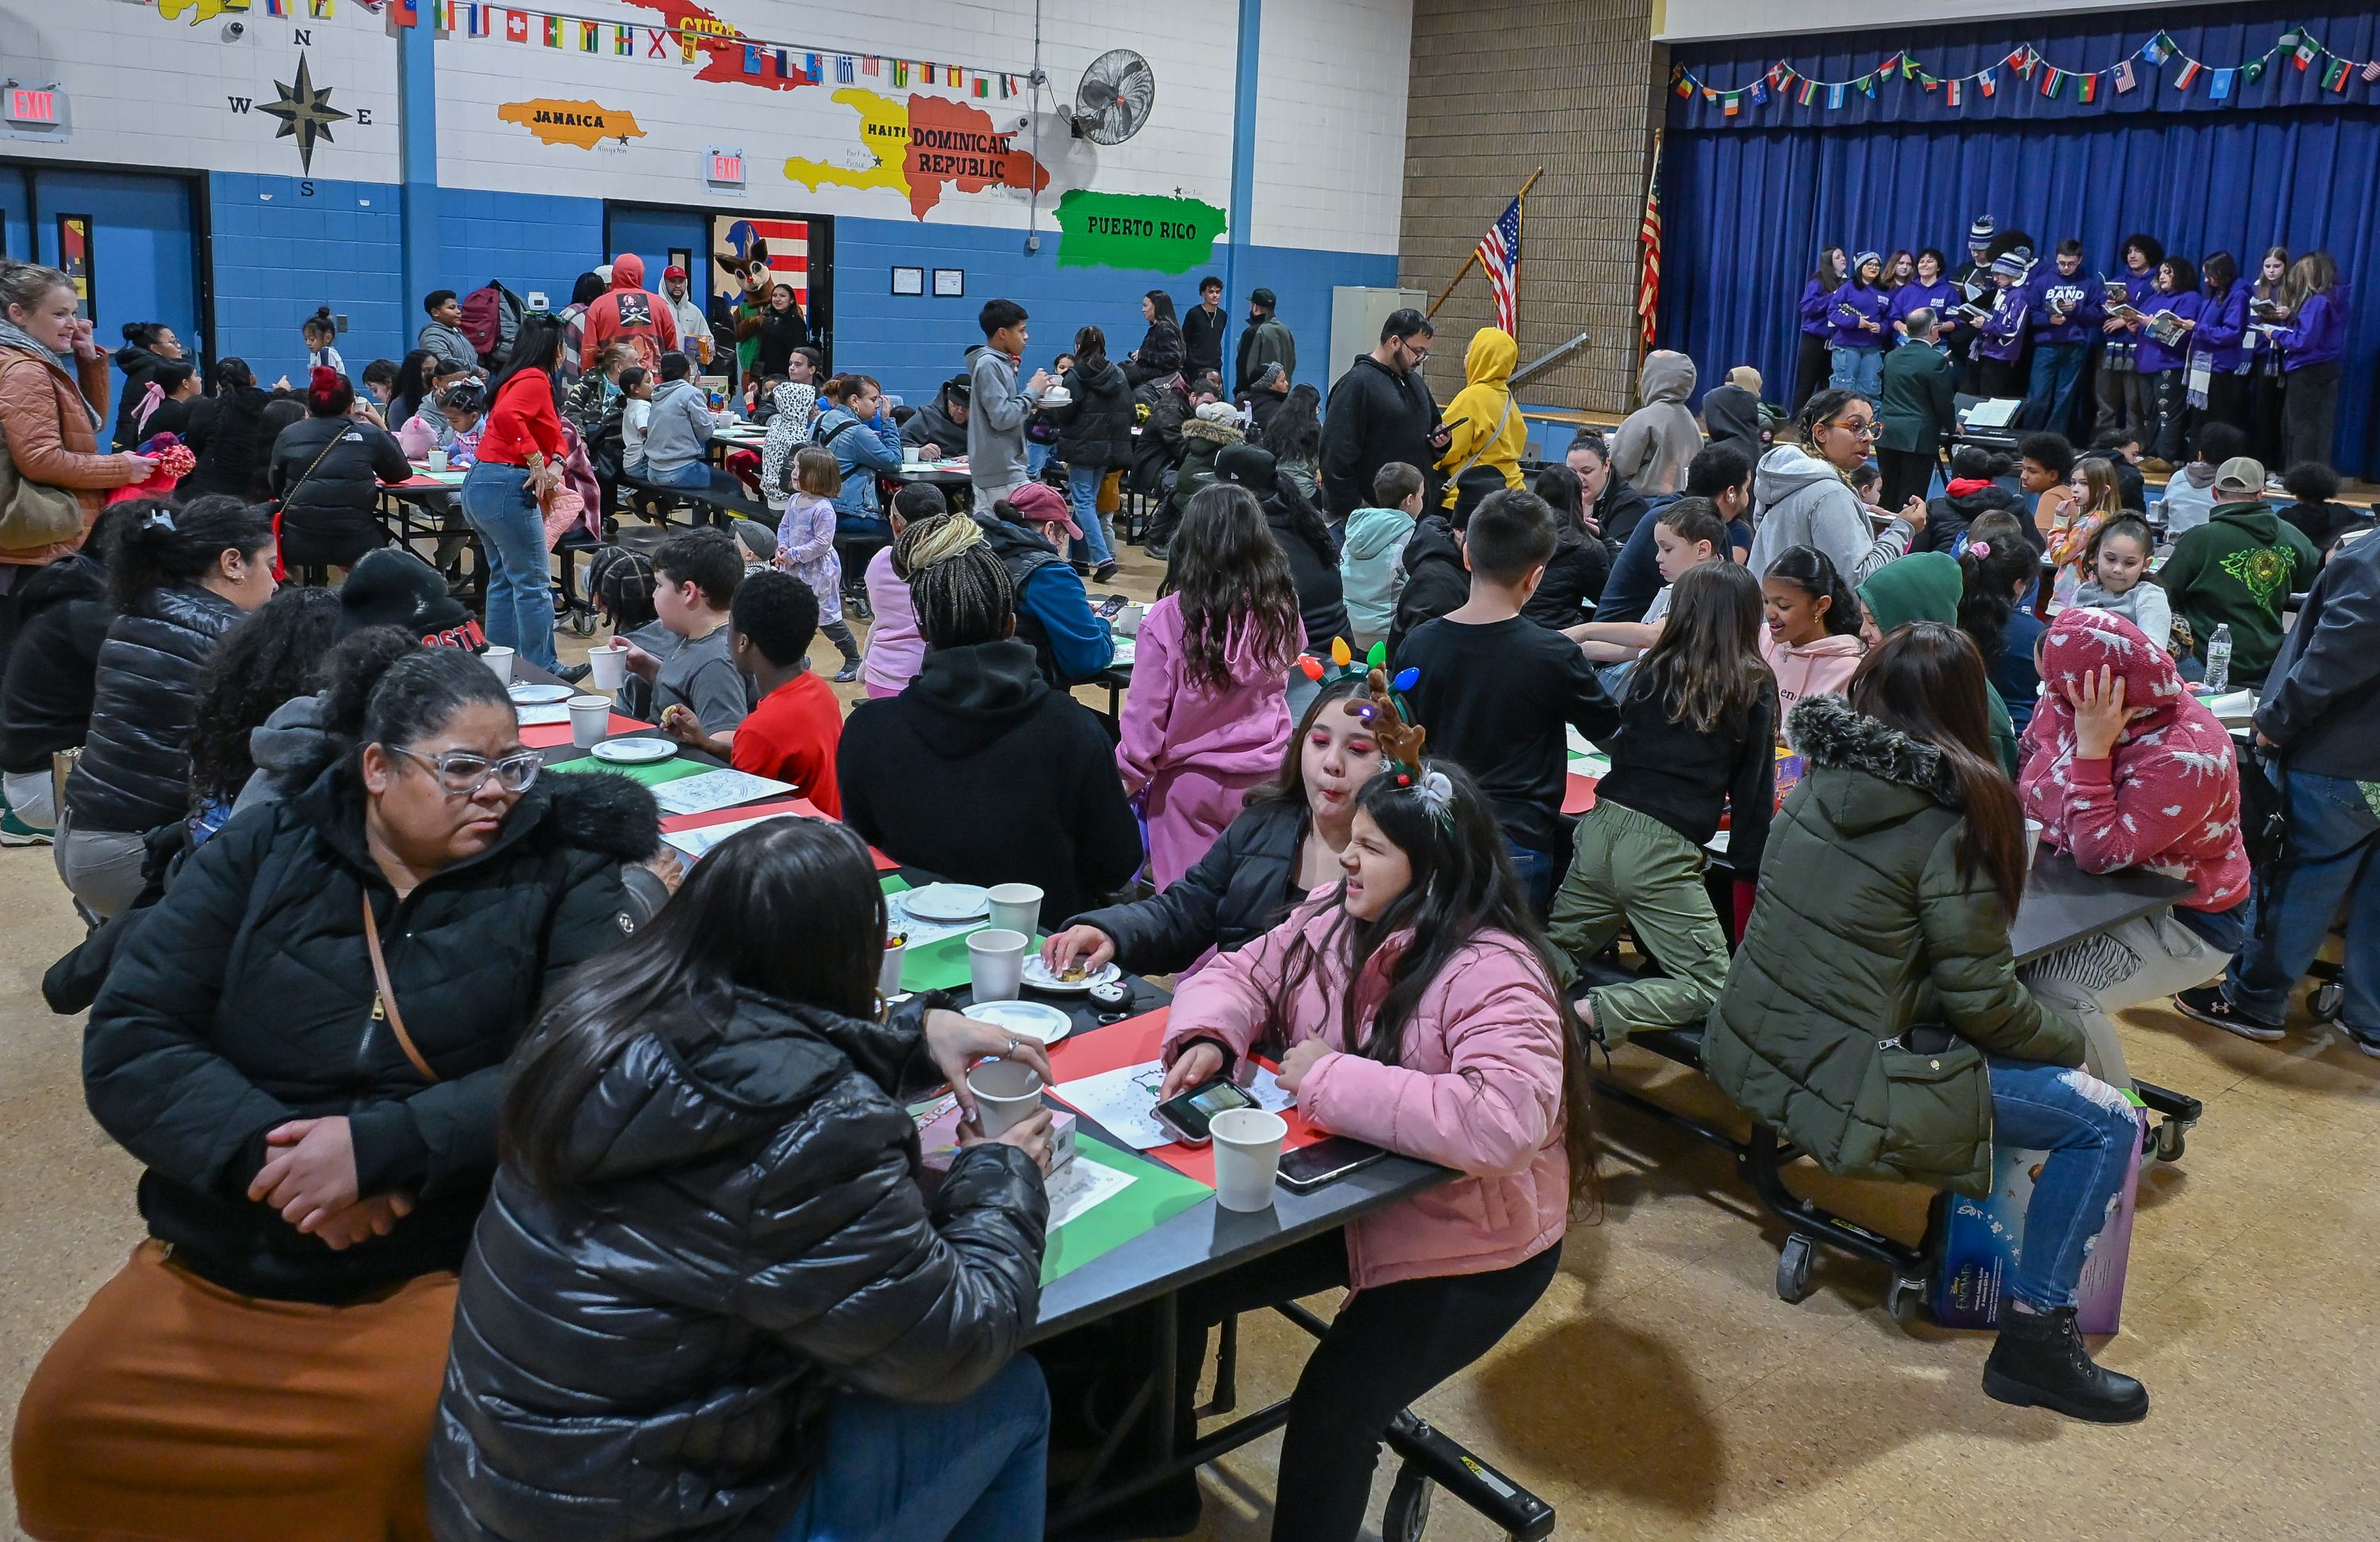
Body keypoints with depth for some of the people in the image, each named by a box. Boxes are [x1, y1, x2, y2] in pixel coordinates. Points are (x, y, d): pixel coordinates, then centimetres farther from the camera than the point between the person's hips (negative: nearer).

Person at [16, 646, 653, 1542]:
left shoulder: (564, 875, -1)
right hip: (221, 1261, 4)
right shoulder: (259, 855, 6)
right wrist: (268, 1153, -18)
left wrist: (381, 1145, -22)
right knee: (66, 1426, -9)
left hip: (453, 1264, -4)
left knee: (451, 1442, -28)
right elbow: (127, 1046, -2)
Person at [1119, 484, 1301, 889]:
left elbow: (1146, 715, -11)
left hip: (1190, 783, -3)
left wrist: (1128, 779, 3)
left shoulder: (1167, 619, -18)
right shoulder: (1280, 609, -9)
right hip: (1266, 775, 3)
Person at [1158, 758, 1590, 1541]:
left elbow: (1503, 1122, -41)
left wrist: (1328, 1079, -33)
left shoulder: (1493, 975, -28)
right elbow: (1243, 973, 6)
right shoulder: (1334, 922, -4)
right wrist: (1207, 1038, -20)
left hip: (1469, 1244, -7)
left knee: (1333, 1410, -20)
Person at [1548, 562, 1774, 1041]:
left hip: (1603, 824, 5)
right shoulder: (1754, 687, 1)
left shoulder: (1654, 669, 11)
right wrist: (1748, 866, 8)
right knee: (1710, 989, 4)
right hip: (1663, 849, -5)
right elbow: (1754, 786, 1)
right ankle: (1590, 1015, -17)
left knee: (1562, 944, 23)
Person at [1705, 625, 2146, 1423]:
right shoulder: (1952, 821, -16)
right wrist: (2072, 1041, 6)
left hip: (1750, 1049, 8)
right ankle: (2034, 1334, 7)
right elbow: (1981, 999, -13)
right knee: (2107, 1123, 3)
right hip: (1849, 1084, -8)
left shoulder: (1823, 780, 3)